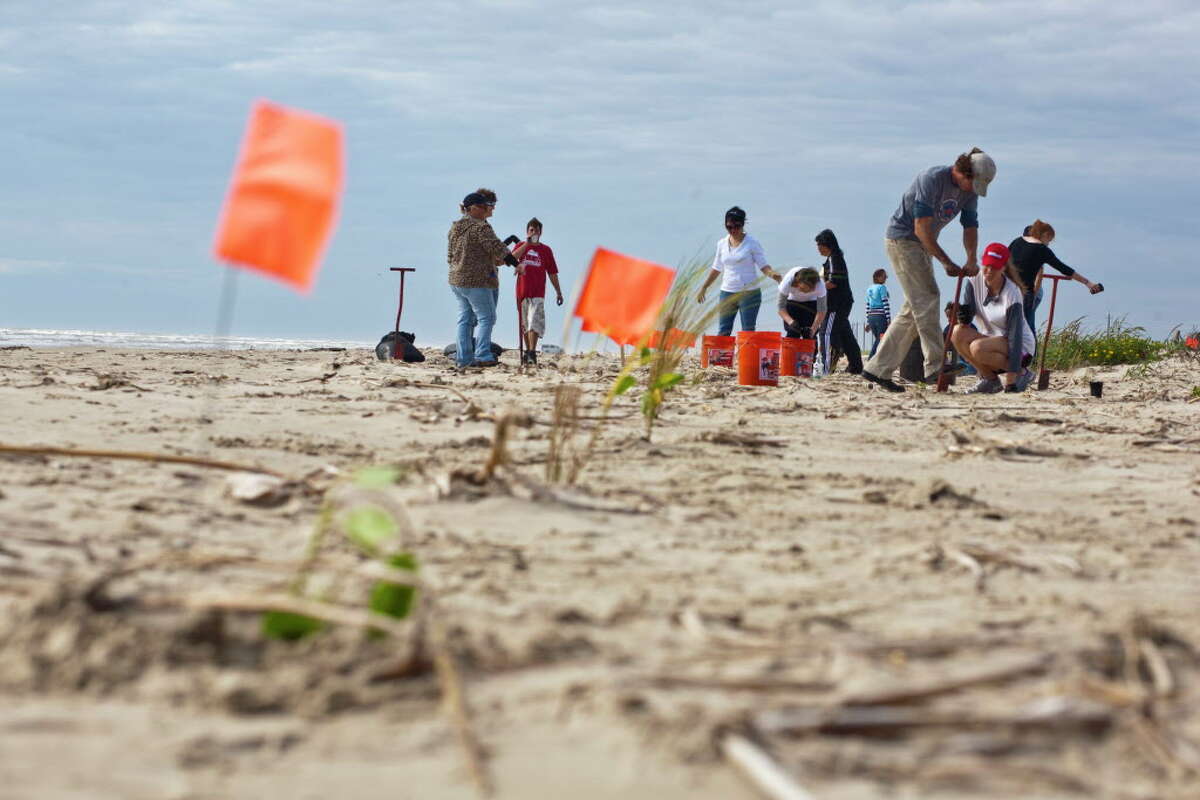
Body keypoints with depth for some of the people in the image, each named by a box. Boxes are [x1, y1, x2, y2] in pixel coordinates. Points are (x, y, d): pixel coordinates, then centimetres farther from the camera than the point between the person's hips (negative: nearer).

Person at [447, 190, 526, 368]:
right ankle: (482, 355, -10)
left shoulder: (454, 228, 13)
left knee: (465, 319, 11)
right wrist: (514, 262, -4)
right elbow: (497, 249, -16)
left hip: (457, 280, 8)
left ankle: (464, 357, 9)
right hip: (477, 281, -8)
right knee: (486, 317, -2)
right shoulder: (480, 227, -13)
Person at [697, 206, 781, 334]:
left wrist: (772, 274, -28)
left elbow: (763, 265, -7)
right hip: (727, 292, 4)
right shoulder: (722, 244, 9)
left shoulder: (752, 243, -3)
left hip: (749, 293, -4)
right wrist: (704, 288, 20)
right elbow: (716, 268, 19)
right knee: (723, 333, -1)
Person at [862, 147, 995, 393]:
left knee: (914, 309, 6)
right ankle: (935, 367, -21)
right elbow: (921, 229, -26)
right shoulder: (932, 180, -24)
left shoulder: (970, 191, 1)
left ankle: (878, 369, 9)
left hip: (922, 244, 9)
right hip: (901, 238, -9)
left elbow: (970, 226, 1)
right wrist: (947, 262, -26)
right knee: (927, 298, -17)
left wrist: (971, 259, -18)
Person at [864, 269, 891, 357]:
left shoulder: (869, 289, 15)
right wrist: (889, 319, -13)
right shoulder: (882, 288, -6)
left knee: (877, 339, 18)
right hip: (881, 316, -7)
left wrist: (868, 322, 18)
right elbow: (885, 304, -13)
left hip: (871, 317, 7)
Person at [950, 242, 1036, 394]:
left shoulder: (1012, 293, -23)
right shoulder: (974, 282, -7)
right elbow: (968, 314, -11)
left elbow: (1015, 335, -25)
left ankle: (1021, 373, -9)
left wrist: (1011, 379, -30)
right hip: (991, 338, 6)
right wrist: (962, 316, -40)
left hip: (1021, 346, -6)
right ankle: (990, 379, -5)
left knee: (978, 348, -33)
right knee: (958, 333, -20)